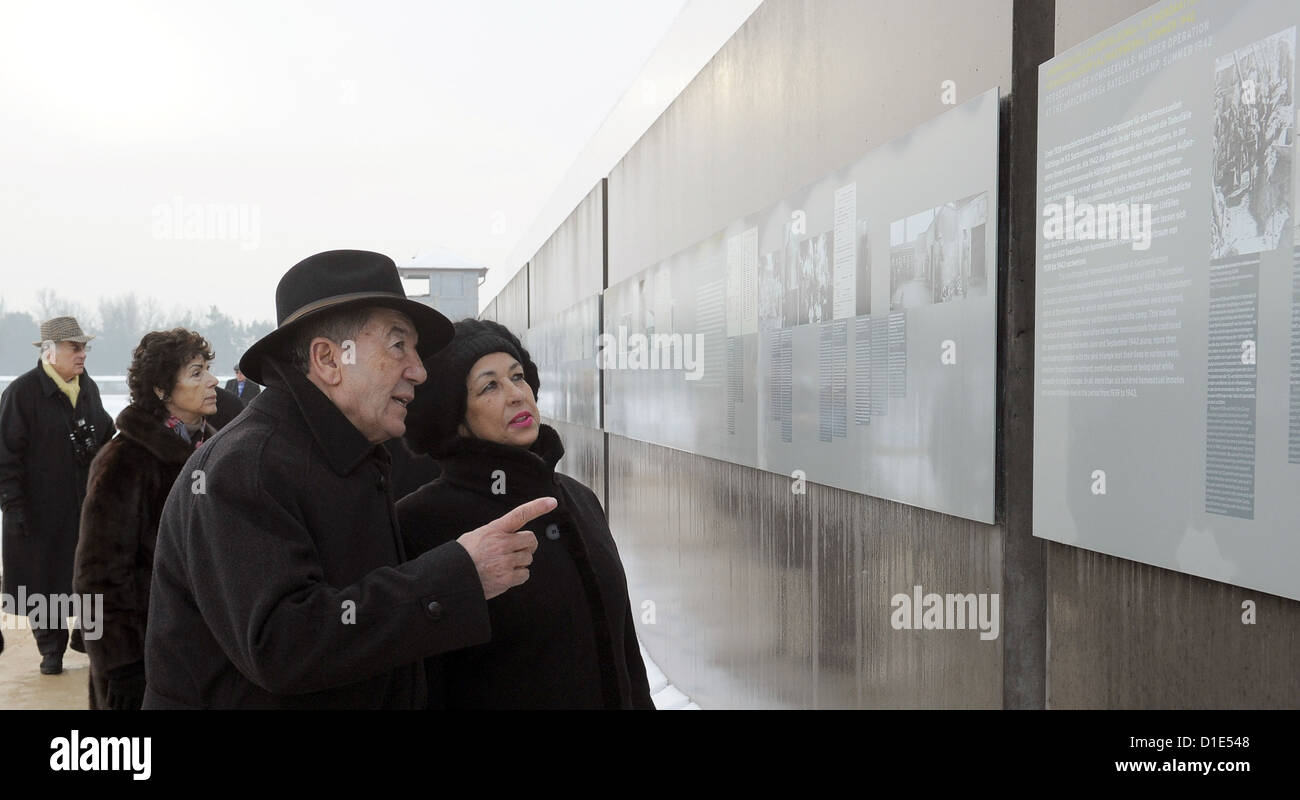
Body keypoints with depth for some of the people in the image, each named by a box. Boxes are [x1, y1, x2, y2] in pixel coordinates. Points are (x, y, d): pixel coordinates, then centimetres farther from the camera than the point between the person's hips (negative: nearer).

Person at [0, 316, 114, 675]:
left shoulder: (88, 388, 10)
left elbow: (106, 440, 18)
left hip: (88, 505, 5)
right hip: (40, 510, -4)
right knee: (44, 580, 6)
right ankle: (51, 649, 20)